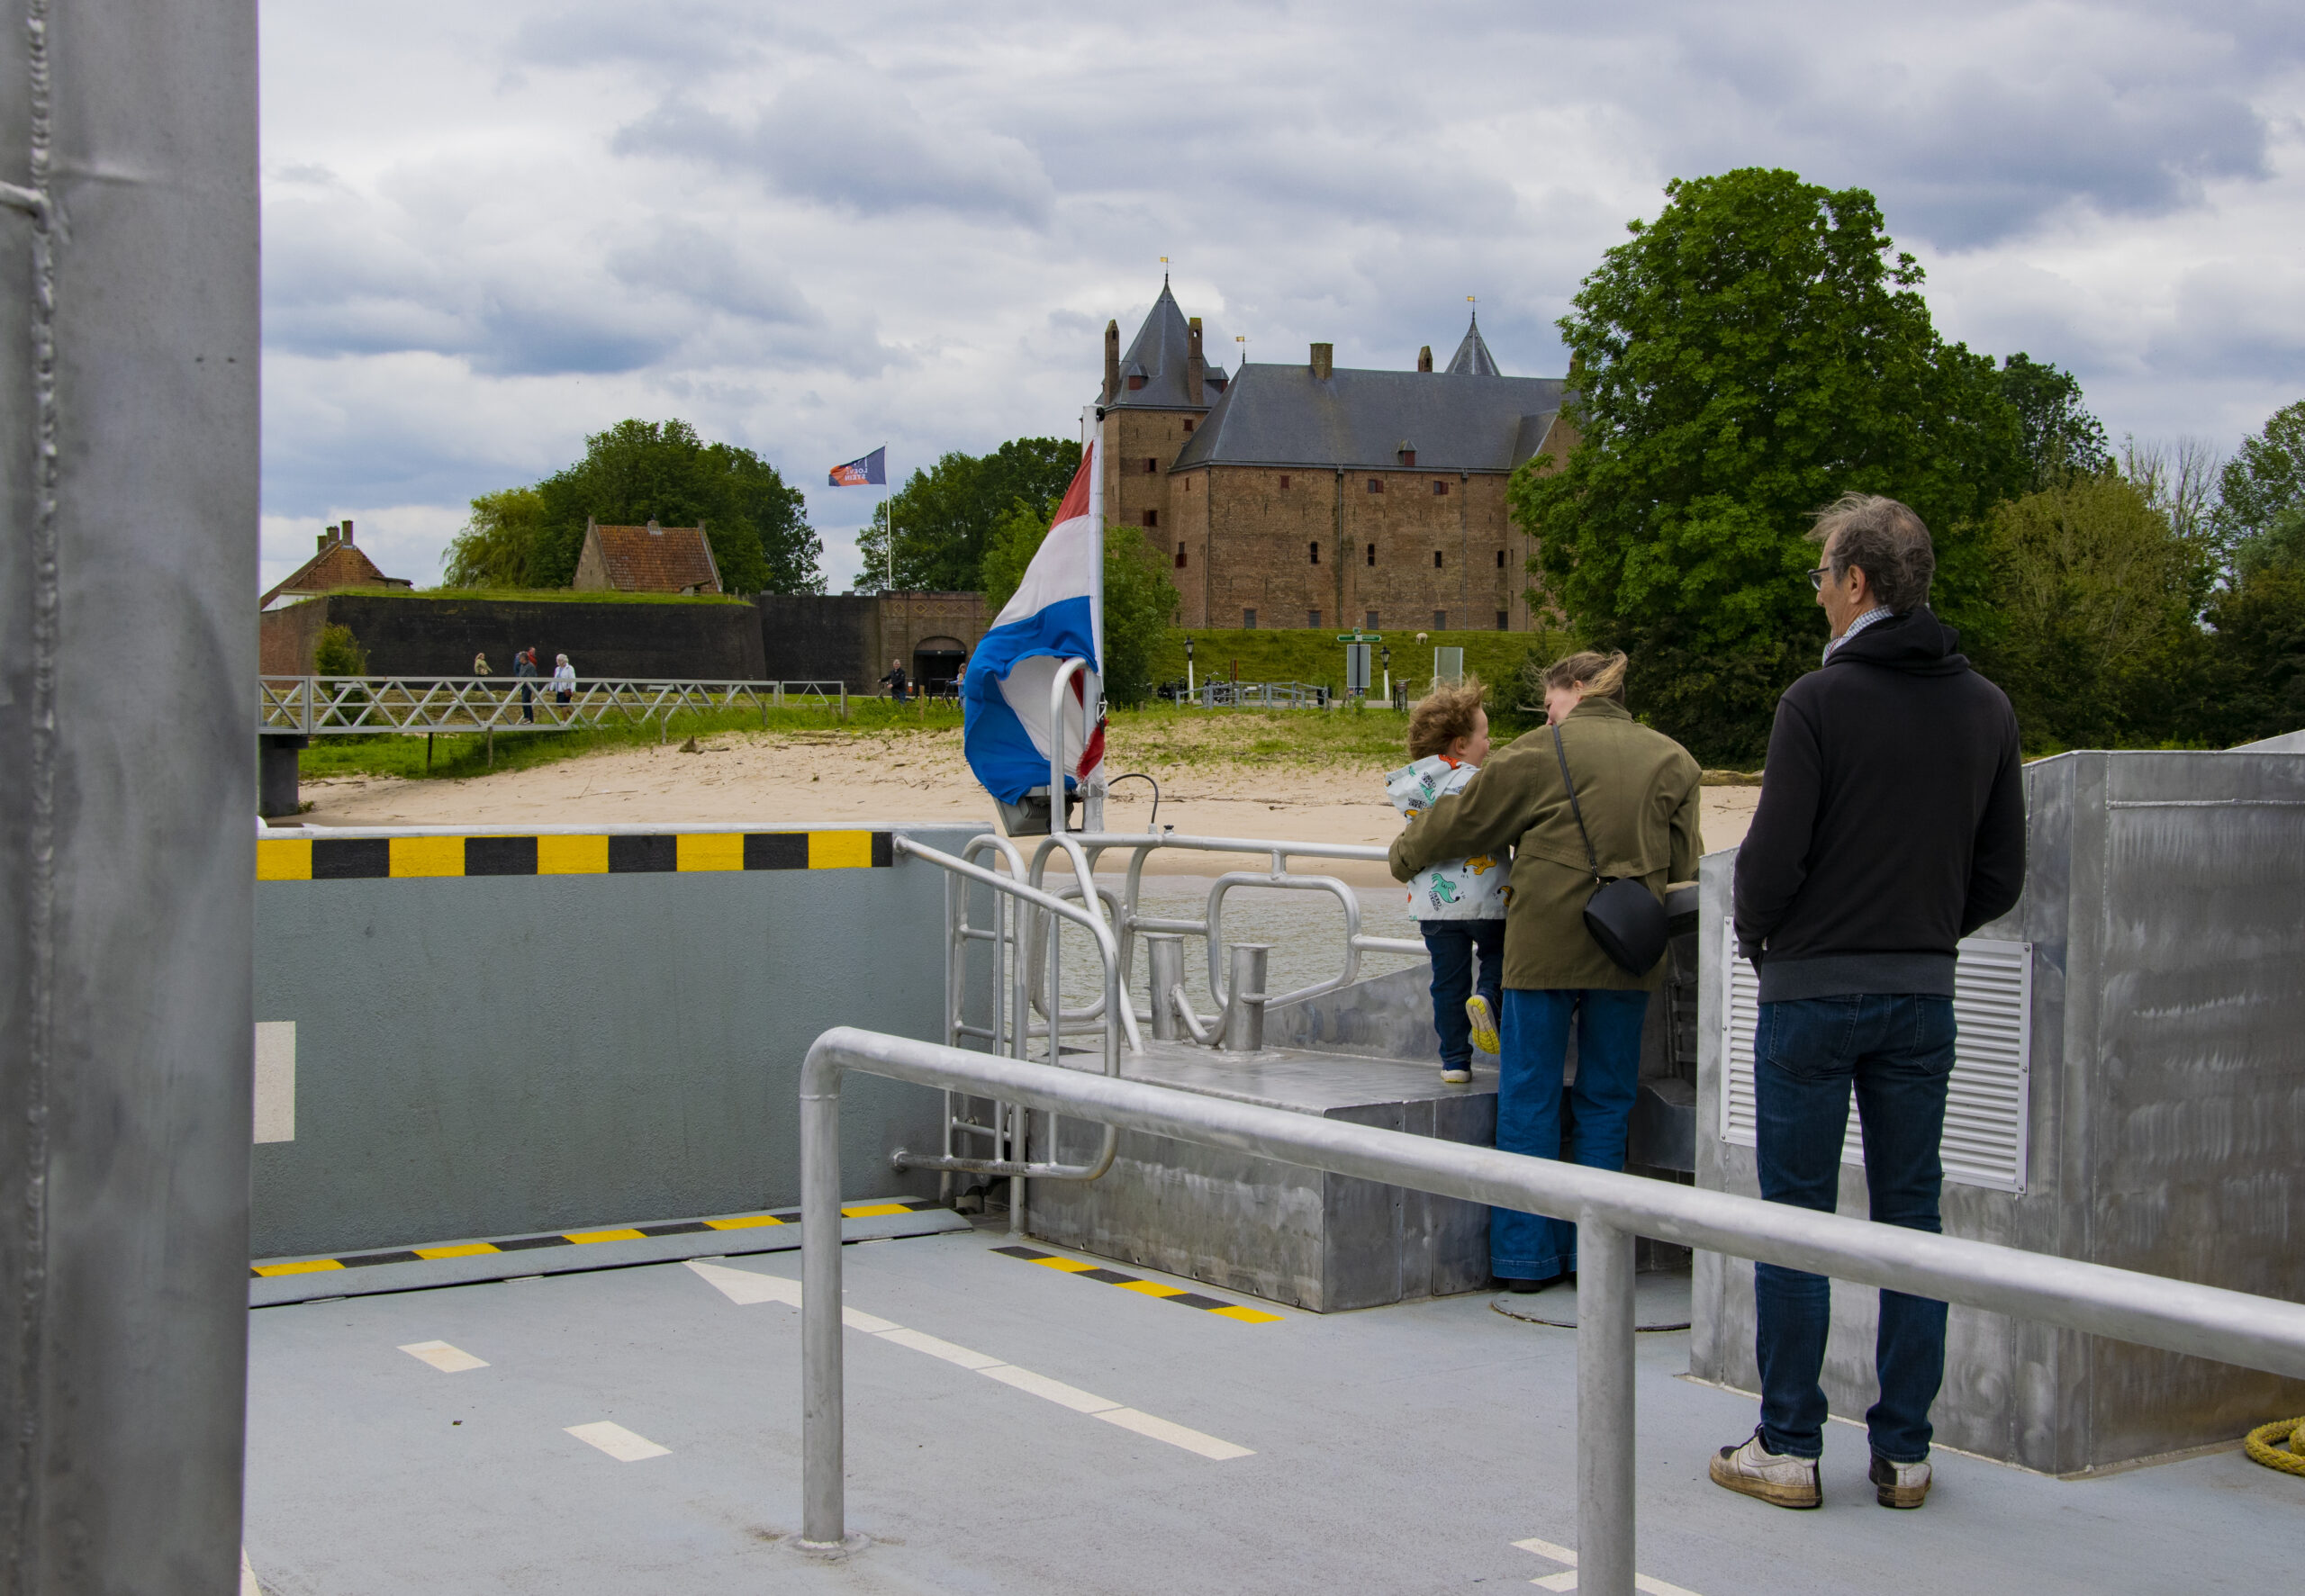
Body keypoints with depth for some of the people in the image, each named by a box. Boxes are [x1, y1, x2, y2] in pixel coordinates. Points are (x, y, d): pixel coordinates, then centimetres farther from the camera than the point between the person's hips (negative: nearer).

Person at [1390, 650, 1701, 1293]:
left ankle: (1526, 1254, 7)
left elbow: (1468, 817, 5)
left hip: (1546, 945, -3)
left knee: (1529, 1098, 5)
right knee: (1604, 1103, 11)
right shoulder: (1671, 760, 7)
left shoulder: (1542, 751, -4)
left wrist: (1405, 855, 21)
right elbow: (1683, 867, 9)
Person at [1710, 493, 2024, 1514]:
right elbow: (2001, 876, 7)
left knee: (1795, 1220, 3)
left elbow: (1773, 855, -14)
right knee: (1911, 1220, 11)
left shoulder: (1819, 701, -13)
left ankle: (1788, 1448, 9)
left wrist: (1756, 934, 5)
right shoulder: (1985, 708, 5)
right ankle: (1903, 1452, 15)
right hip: (1923, 995, 5)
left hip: (1814, 990, -5)